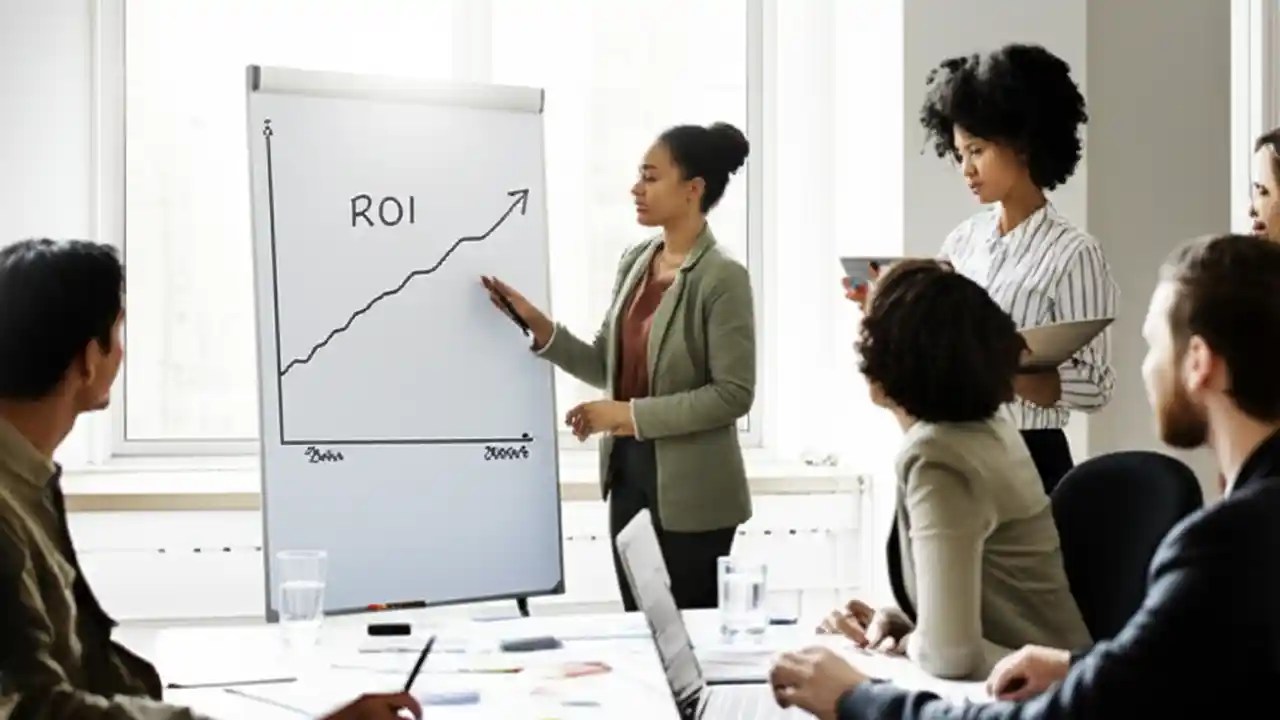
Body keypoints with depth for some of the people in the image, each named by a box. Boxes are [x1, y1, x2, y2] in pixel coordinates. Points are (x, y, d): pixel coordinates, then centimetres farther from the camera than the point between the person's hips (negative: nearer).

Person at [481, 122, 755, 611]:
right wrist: (537, 324, -1)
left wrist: (632, 414, -20)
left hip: (691, 493, -7)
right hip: (628, 478, 7)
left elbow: (733, 394, -18)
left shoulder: (722, 278, -15)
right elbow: (606, 366, 11)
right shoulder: (635, 262, 7)